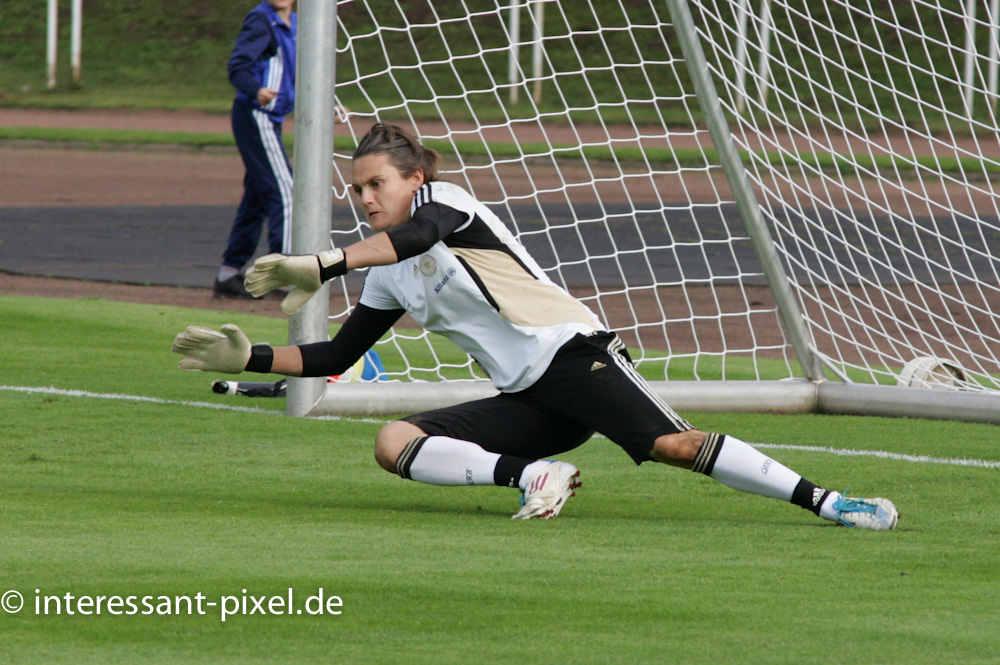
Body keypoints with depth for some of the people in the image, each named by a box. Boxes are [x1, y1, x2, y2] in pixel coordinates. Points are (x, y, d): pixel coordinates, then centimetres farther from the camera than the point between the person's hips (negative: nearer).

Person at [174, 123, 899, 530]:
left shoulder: (445, 202, -1)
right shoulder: (389, 282, 21)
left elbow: (419, 234, -25)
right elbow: (335, 357, 27)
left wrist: (320, 267, -33)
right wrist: (248, 356, 16)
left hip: (573, 352, -7)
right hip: (527, 402, 7)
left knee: (675, 445, -27)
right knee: (395, 443, -13)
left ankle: (827, 501, -27)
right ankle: (532, 474, -26)